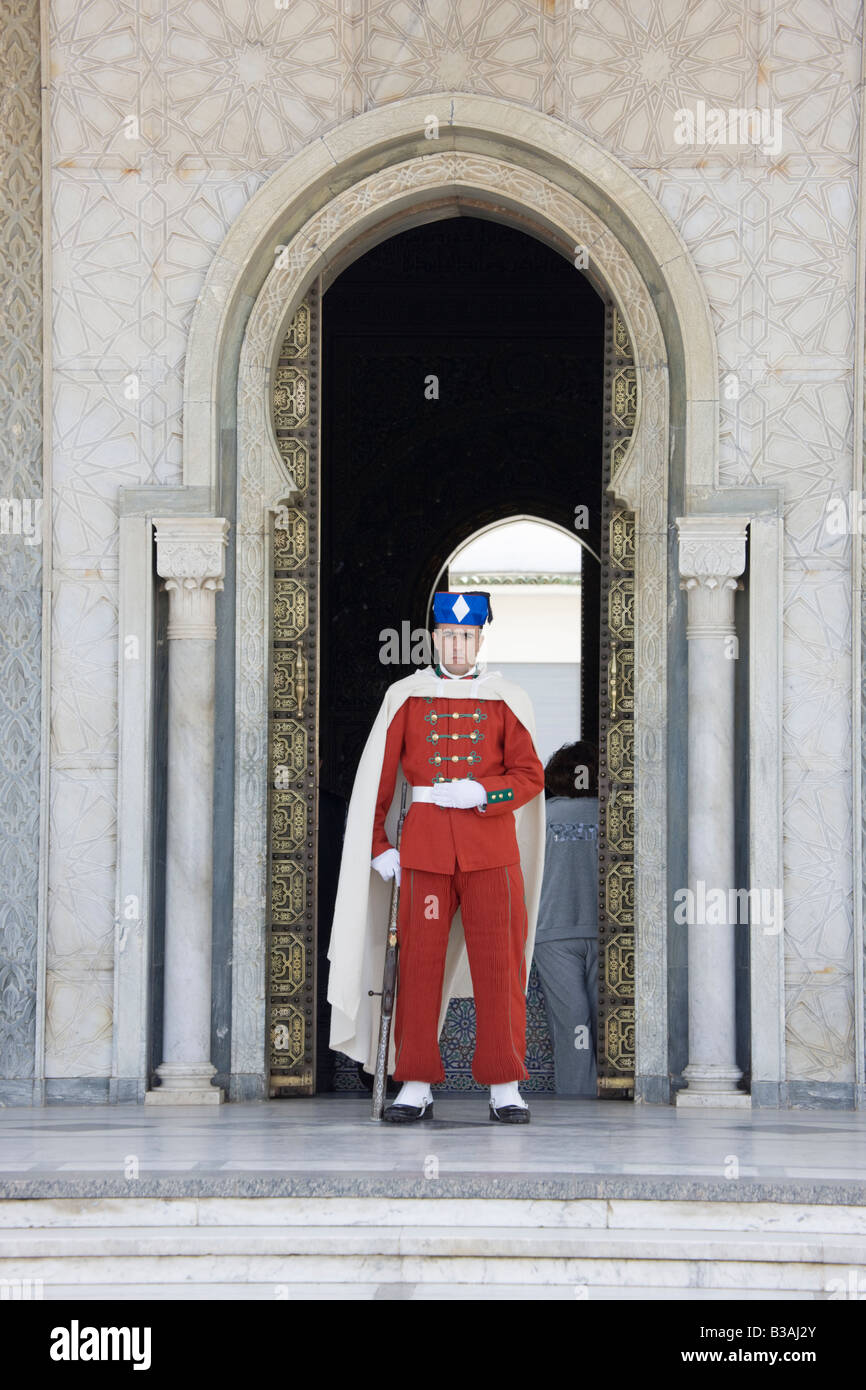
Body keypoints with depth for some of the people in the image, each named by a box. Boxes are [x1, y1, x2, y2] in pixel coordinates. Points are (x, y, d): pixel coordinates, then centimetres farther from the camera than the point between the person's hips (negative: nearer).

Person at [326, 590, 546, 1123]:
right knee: (419, 962, -1)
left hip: (491, 846, 0)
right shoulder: (405, 697, 7)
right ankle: (416, 1088, 4)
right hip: (424, 848, 0)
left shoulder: (508, 698, 6)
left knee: (499, 963, -2)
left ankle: (505, 1088, 3)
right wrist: (378, 846, 1)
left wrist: (482, 793, -16)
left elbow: (531, 776, 1)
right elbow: (377, 778, 8)